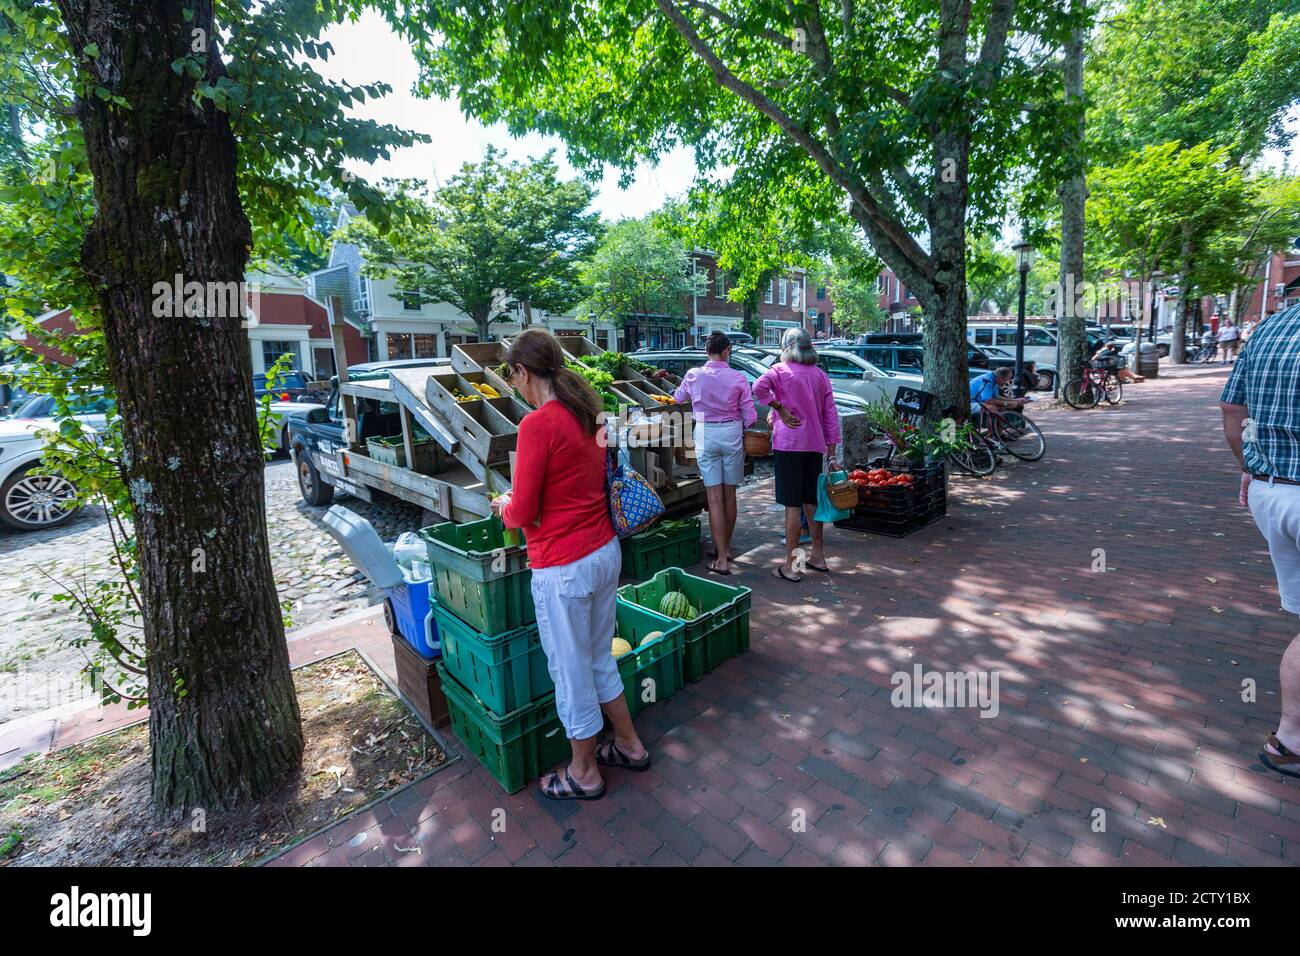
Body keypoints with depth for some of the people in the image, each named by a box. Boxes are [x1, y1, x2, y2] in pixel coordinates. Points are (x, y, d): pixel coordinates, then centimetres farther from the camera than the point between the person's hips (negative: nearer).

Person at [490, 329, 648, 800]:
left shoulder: (537, 424, -19)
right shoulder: (586, 413, 6)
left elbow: (523, 512, -16)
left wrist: (504, 507, 6)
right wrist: (522, 501, 19)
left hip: (563, 566, -8)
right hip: (605, 551, 8)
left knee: (570, 670, 12)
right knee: (599, 658, 25)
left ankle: (584, 773, 34)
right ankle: (629, 744, 42)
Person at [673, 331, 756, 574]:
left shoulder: (693, 376, -2)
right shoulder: (738, 378, -6)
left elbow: (678, 397, 18)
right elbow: (749, 415, -5)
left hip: (705, 434, 0)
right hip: (732, 434, 0)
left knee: (714, 498, -1)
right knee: (730, 495, 12)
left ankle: (722, 560, -2)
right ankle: (725, 548, 28)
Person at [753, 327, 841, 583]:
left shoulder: (781, 370, -3)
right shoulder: (820, 374, 12)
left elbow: (759, 386, -24)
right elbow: (831, 414, 10)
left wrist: (780, 408, -12)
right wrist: (831, 450, 13)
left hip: (789, 443, -5)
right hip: (815, 444, 5)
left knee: (792, 505, -2)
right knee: (812, 501, 16)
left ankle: (791, 565, 5)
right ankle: (818, 557, 26)